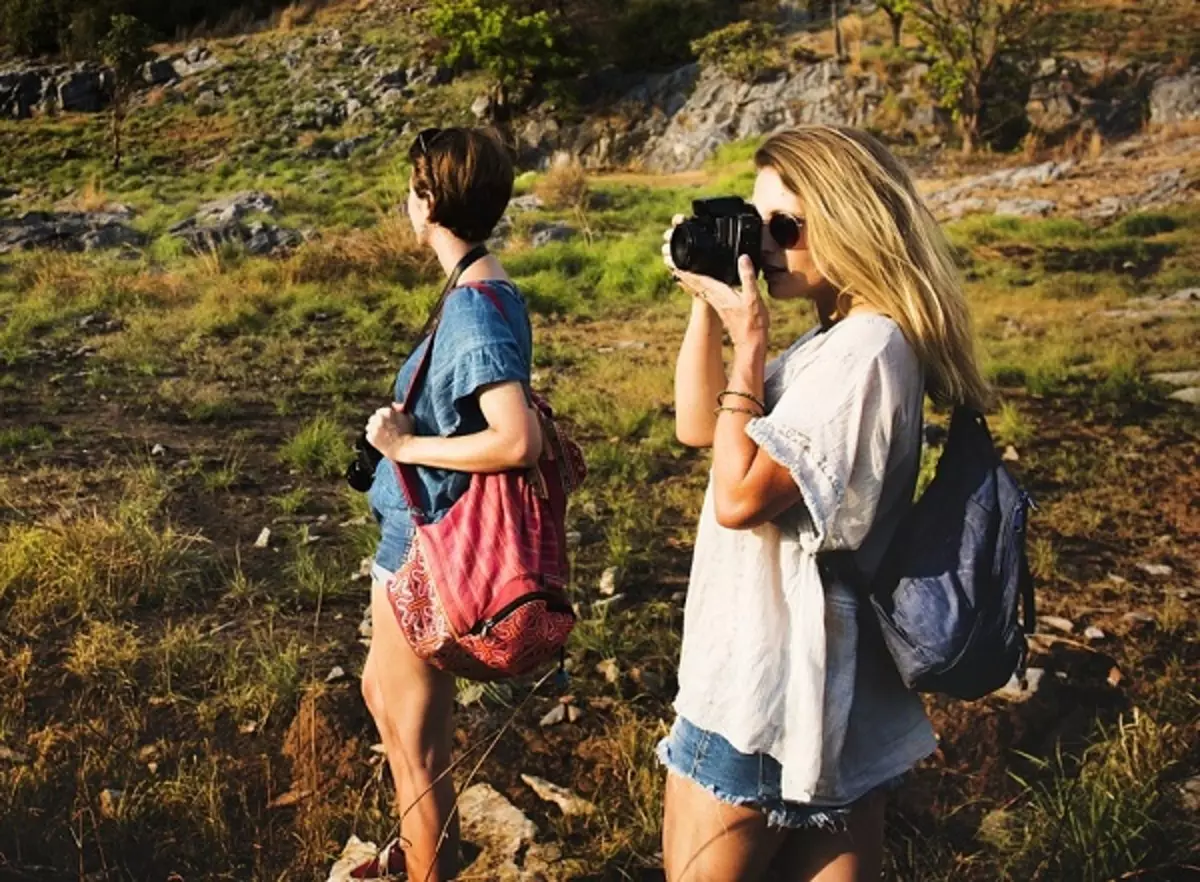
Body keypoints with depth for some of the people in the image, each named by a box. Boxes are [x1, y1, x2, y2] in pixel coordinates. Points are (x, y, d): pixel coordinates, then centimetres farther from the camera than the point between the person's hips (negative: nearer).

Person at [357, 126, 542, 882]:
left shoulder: (473, 311, -25)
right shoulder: (486, 290, 4)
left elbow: (518, 440, -35)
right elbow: (492, 411, 11)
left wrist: (405, 444, -24)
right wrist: (410, 428, 0)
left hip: (426, 548, -10)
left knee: (416, 742, 9)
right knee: (384, 692, 29)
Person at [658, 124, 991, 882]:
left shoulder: (865, 349, -21)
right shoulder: (841, 341, 11)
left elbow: (739, 497, -24)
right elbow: (697, 426, 12)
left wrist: (748, 341, -19)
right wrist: (707, 303, 3)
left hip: (772, 682, -10)